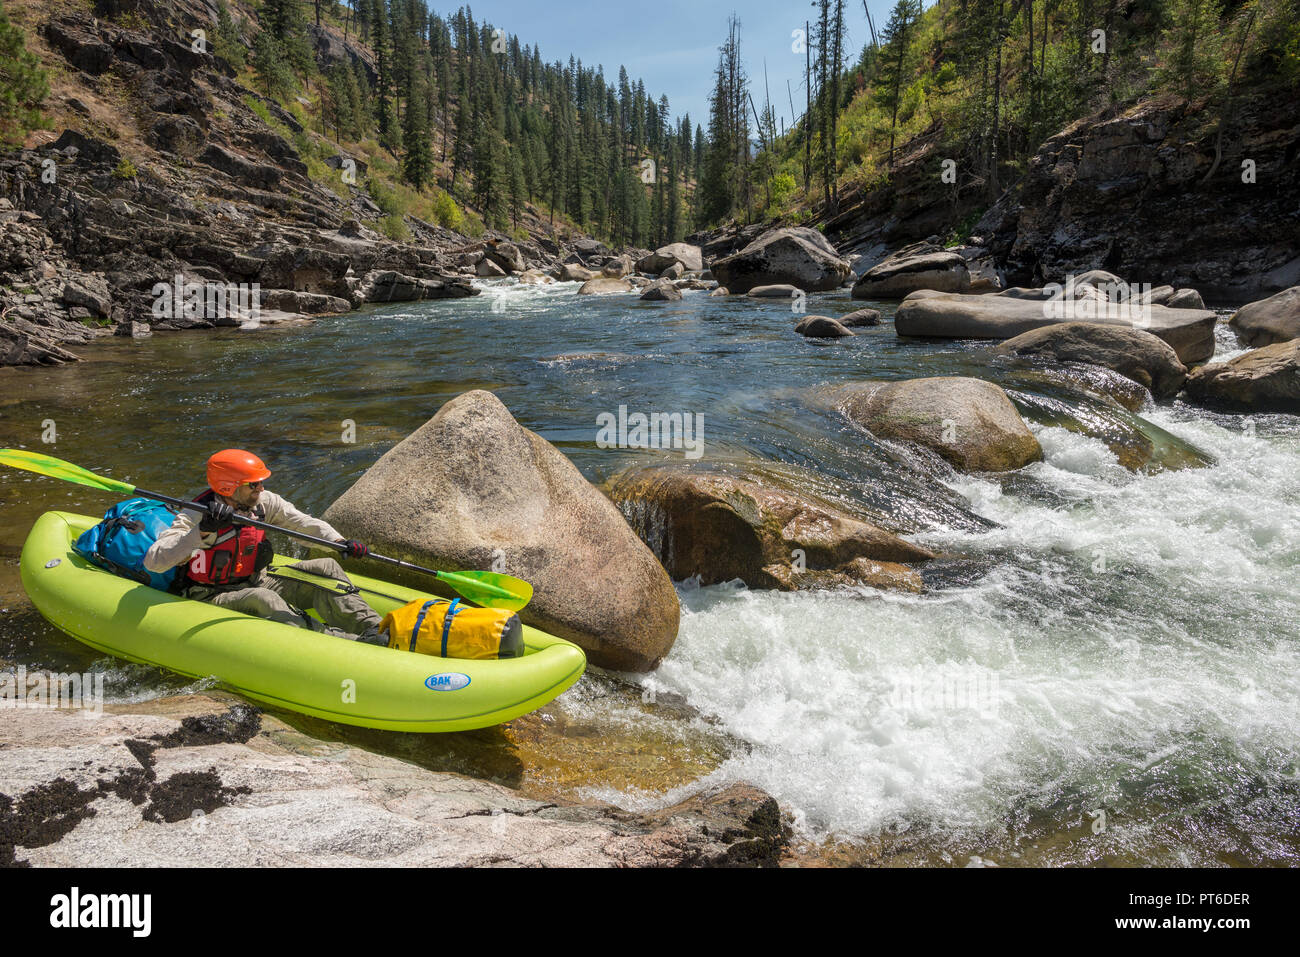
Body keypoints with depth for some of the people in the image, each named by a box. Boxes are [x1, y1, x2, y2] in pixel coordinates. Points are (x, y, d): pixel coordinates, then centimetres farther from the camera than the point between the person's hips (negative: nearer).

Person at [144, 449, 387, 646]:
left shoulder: (264, 502, -4)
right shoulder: (196, 517, -20)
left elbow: (305, 523, -5)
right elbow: (154, 561, -30)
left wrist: (340, 542, -25)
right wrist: (202, 532, -42)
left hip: (256, 582, 6)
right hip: (212, 599, -6)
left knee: (325, 567, -12)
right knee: (261, 599, -38)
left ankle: (372, 628, -30)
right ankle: (347, 642, -53)